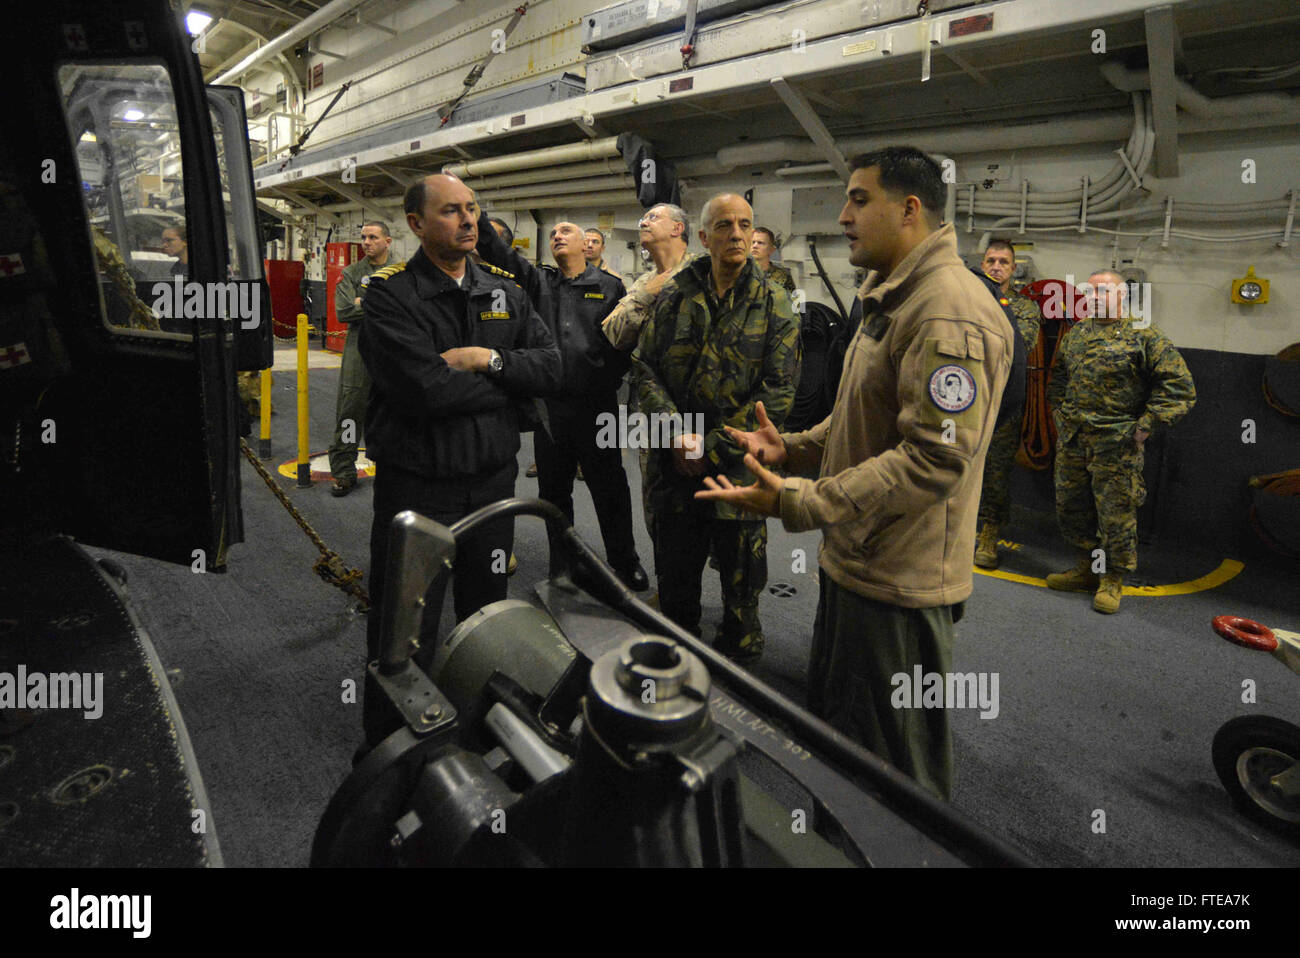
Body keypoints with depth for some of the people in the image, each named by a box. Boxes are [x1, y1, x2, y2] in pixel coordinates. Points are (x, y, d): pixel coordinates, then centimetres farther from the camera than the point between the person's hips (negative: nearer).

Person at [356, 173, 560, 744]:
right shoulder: (390, 294, -11)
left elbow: (551, 367, -2)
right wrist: (507, 382, -12)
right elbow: (424, 390, -25)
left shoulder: (503, 290, 7)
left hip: (492, 481, 5)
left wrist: (488, 360, -18)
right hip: (417, 487, -5)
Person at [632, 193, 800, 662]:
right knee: (675, 577, 18)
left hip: (739, 469, -2)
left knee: (741, 584, 14)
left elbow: (779, 393, -10)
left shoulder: (774, 306, -4)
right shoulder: (674, 297, 3)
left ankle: (738, 665, 39)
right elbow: (646, 369, 0)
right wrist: (678, 432, -15)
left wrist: (715, 449, -16)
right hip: (676, 466, 2)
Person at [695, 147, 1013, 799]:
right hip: (855, 562, 11)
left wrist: (797, 502, -28)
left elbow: (934, 459, -29)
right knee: (828, 727, 27)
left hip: (898, 583, -11)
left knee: (893, 764, 8)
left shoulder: (950, 312, -21)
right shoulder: (892, 300, 15)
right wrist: (792, 447, 7)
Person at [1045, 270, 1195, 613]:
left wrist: (1145, 426, -10)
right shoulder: (1077, 333, 13)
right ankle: (1087, 567, 29)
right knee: (1071, 505, 12)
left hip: (1116, 444, -6)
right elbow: (1058, 375, 27)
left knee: (1115, 512, 0)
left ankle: (1112, 580, 15)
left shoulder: (1143, 335, -5)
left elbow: (1179, 386, -7)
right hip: (1071, 439, 6)